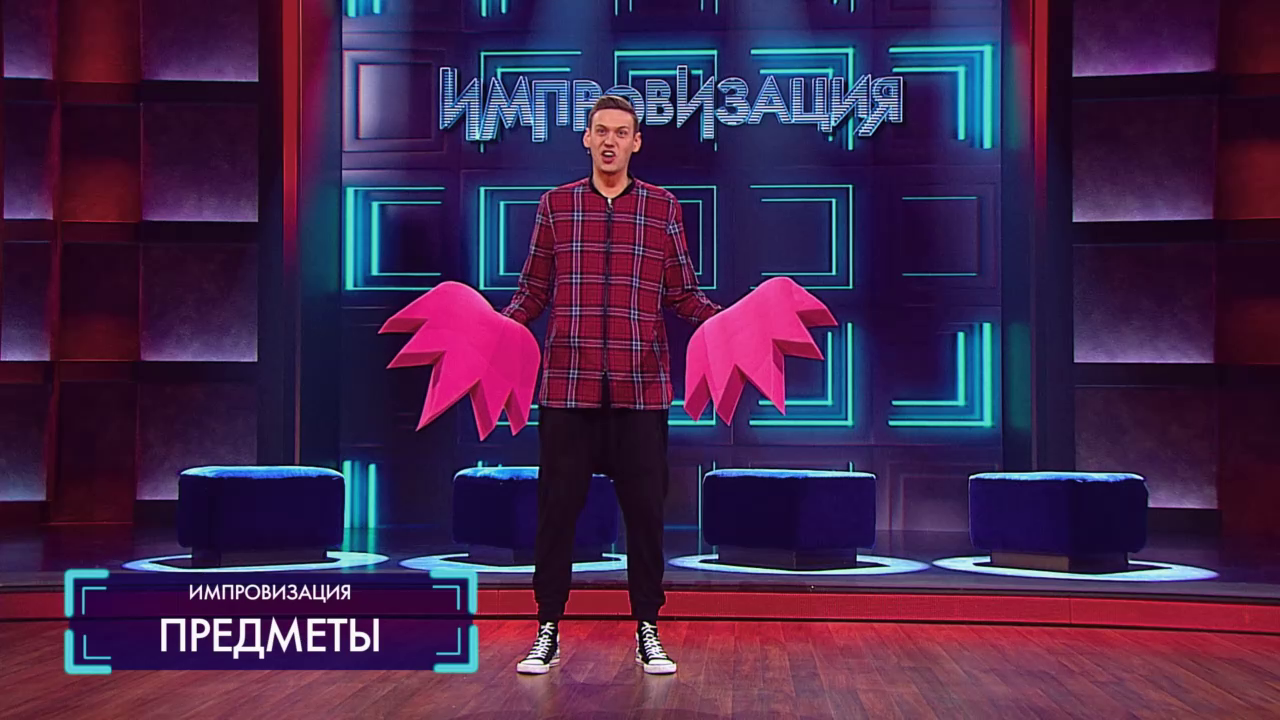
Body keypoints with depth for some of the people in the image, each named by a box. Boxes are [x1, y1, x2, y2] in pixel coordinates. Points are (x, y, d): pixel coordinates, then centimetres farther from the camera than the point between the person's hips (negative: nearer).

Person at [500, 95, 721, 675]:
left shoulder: (663, 208, 8)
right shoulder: (555, 205, 9)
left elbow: (684, 295, 8)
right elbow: (532, 292, 8)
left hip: (641, 387, 0)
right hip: (567, 384, 0)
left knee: (644, 508, 5)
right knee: (557, 507, 4)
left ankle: (648, 633, 17)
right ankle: (548, 632, 15)